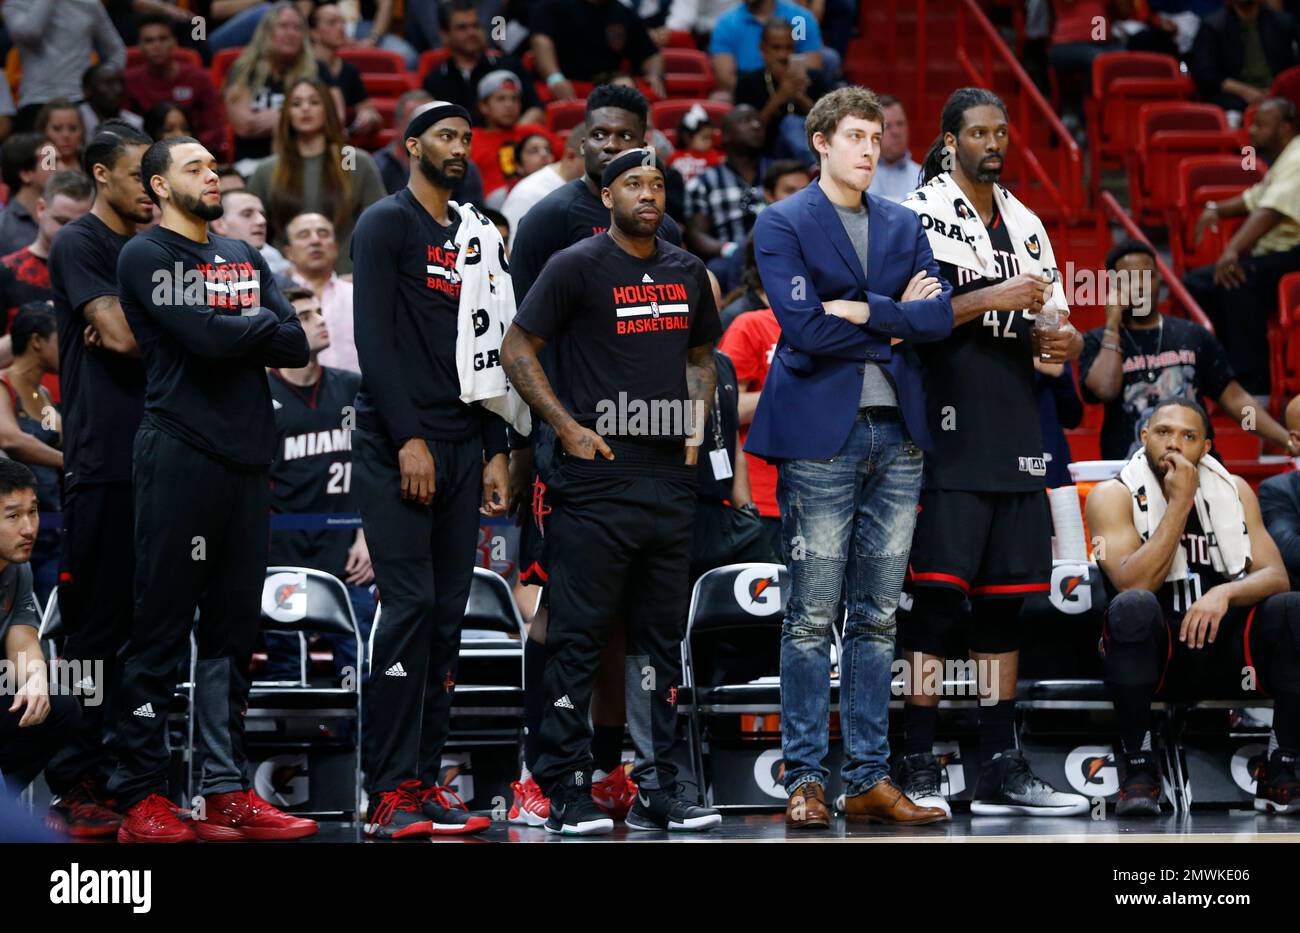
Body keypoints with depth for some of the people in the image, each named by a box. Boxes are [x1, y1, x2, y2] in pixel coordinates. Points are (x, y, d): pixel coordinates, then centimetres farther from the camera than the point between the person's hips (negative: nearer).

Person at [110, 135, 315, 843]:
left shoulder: (243, 258, 19)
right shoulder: (145, 257, -3)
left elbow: (295, 347, 7)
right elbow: (204, 338, -17)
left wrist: (226, 334, -7)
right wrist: (260, 324, 0)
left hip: (246, 460, 7)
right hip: (181, 457, -7)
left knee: (232, 632, 8)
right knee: (161, 631, -6)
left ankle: (225, 791, 12)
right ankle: (141, 797, -4)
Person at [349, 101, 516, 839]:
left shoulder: (476, 237, 19)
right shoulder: (388, 224, -3)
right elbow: (374, 337, -11)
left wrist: (495, 452, 12)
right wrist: (408, 440, -17)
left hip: (461, 445, 7)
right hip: (399, 442, -7)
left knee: (448, 614, 5)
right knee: (410, 606, -12)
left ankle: (427, 779, 8)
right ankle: (391, 794, -11)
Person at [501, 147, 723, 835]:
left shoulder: (687, 273, 13)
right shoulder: (577, 266, -4)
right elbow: (517, 350, -3)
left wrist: (698, 416, 9)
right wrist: (568, 427, -10)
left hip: (670, 476, 6)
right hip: (596, 474, -6)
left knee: (661, 638, 9)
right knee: (578, 636, -5)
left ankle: (657, 791, 14)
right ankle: (566, 791, -2)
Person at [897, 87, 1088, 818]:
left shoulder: (1026, 224, 17)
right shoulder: (920, 215, -3)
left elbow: (1049, 324, 23)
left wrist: (1062, 340, 0)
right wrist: (991, 298, -18)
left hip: (1015, 440, 7)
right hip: (947, 439, -6)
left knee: (1004, 601, 7)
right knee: (937, 596, -9)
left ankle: (1002, 769, 10)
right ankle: (919, 767, -5)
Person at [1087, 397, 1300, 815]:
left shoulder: (1234, 491, 8)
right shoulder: (1113, 496, -3)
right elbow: (1133, 584, -18)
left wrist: (1225, 593, -22)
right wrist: (1179, 503, -17)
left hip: (1223, 644, 3)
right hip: (1154, 649, -3)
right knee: (1132, 606, -36)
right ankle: (1139, 769, -26)